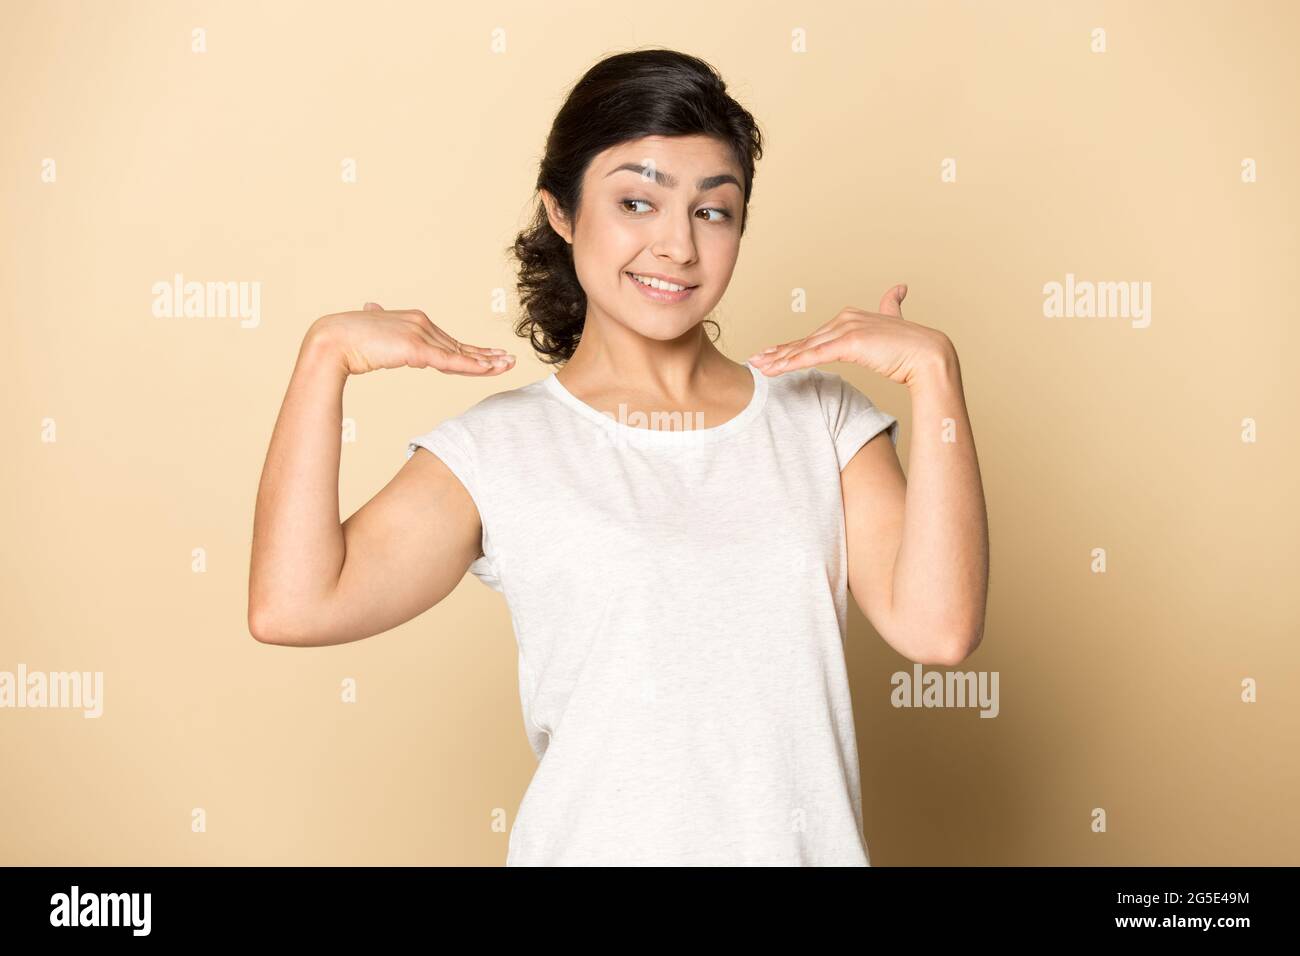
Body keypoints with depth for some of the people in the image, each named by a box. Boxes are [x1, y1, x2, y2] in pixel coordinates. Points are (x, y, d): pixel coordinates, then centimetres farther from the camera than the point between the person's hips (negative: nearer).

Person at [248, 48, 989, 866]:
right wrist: (326, 353, -17)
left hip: (813, 842, 2)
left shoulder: (822, 415, -2)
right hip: (598, 844, -2)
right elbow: (292, 607, -20)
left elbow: (938, 629, -14)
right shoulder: (496, 451, -8)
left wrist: (934, 372, -17)